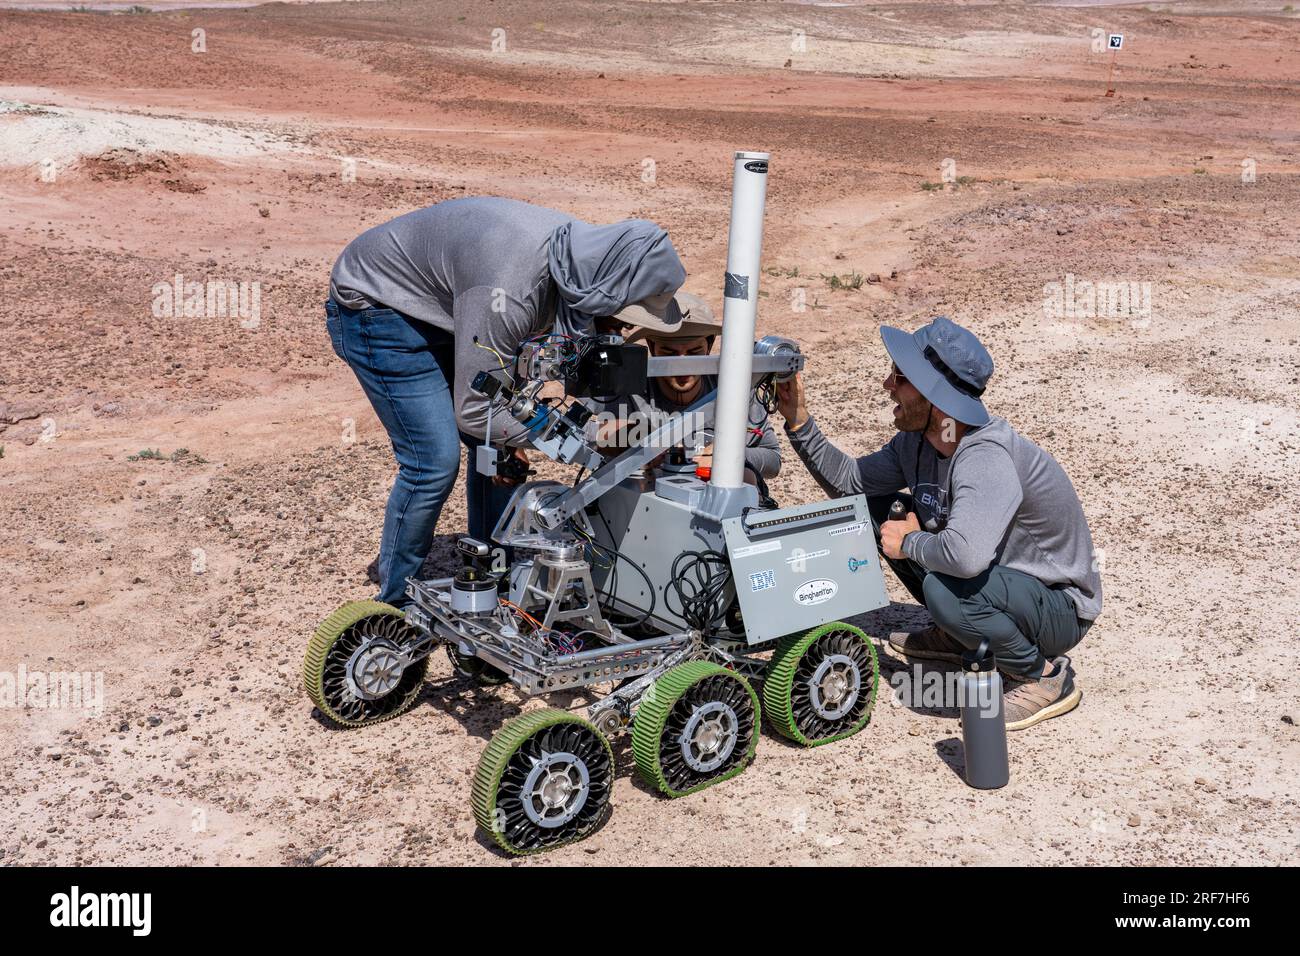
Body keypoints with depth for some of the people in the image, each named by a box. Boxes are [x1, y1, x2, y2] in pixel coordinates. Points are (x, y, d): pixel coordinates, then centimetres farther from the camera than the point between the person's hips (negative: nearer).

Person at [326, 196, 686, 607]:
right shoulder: (507, 293, -39)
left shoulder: (579, 246, -13)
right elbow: (473, 409, -30)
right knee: (435, 461, -13)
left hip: (441, 307, 9)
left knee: (498, 444, 4)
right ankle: (397, 604, 5)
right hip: (376, 307, -8)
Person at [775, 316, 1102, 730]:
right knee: (875, 508, 3)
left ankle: (1045, 675, -9)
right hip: (997, 573, 9)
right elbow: (850, 480, 7)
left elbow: (965, 556, -48)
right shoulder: (917, 440, -6)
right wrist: (799, 423, -5)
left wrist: (908, 544, -28)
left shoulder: (986, 457, -34)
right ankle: (955, 634, 18)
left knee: (945, 587, -38)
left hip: (1060, 608, -8)